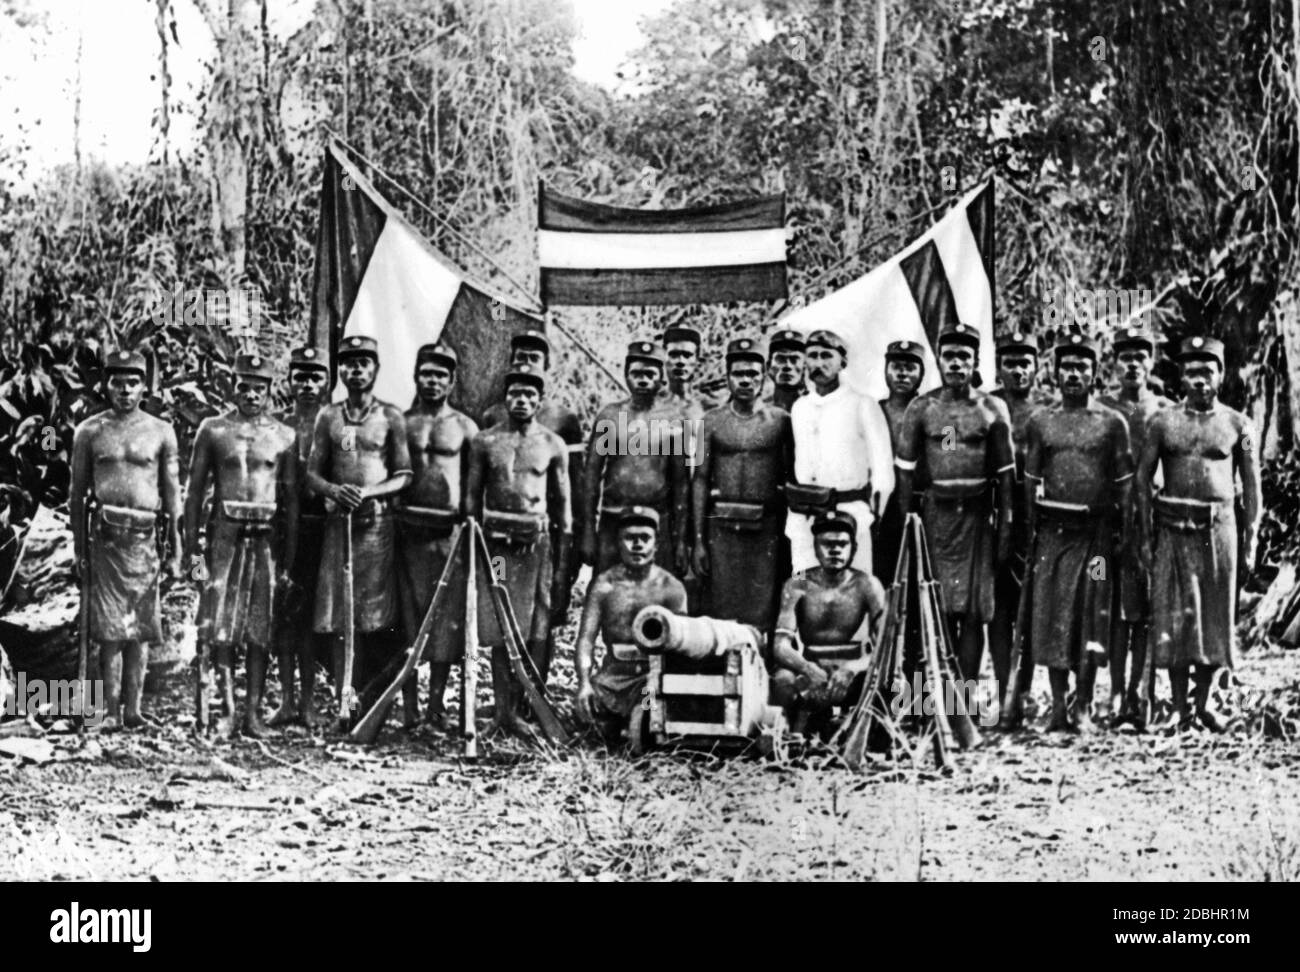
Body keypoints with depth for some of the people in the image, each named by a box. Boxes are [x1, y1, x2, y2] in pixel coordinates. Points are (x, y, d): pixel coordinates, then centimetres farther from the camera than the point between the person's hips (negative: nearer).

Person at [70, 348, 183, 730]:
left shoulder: (161, 432, 7)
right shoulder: (89, 431, 7)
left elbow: (172, 493, 9)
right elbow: (78, 493, 9)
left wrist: (175, 548, 6)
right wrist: (79, 547, 5)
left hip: (144, 537, 0)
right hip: (105, 536, 0)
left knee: (141, 628, 1)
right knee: (109, 628, -2)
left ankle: (133, 707, 7)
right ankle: (111, 709, 2)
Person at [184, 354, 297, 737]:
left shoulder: (284, 436, 7)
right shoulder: (213, 429, 6)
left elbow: (291, 500, 8)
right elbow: (195, 490, 6)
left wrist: (289, 556, 3)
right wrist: (191, 545, 0)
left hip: (267, 538, 1)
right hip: (224, 534, 0)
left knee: (260, 630, 1)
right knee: (220, 626, -4)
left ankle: (253, 711, 6)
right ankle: (226, 708, 1)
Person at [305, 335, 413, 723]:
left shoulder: (391, 417, 3)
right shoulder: (328, 416, 10)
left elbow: (405, 476, 1)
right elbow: (312, 473, 10)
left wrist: (368, 492, -15)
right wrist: (335, 490, -11)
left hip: (379, 522, -2)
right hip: (339, 522, 2)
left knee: (378, 617, -3)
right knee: (338, 615, 1)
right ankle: (344, 699, 6)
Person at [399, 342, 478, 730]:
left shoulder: (464, 427, 9)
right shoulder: (400, 422, 8)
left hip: (451, 530, 0)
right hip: (409, 528, 0)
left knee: (448, 616, -1)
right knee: (407, 614, -1)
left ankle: (436, 701, 7)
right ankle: (408, 704, 5)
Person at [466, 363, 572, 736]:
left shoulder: (553, 445, 7)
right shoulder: (485, 441, 7)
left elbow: (562, 500, 11)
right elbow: (472, 495, 9)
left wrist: (565, 548, 6)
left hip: (537, 541, 0)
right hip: (496, 542, 0)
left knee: (537, 633, -4)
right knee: (499, 632, 0)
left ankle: (517, 709, 3)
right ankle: (505, 711, 6)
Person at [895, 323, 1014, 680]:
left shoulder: (992, 409, 3)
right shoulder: (921, 408, 4)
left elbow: (1005, 474, 4)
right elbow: (905, 471, 5)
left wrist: (1004, 526, 0)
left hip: (977, 513, 0)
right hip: (936, 512, 0)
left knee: (973, 613, 0)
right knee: (938, 612, 1)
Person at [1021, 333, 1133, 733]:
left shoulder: (1112, 422, 4)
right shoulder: (1039, 421, 8)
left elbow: (1124, 485, 4)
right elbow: (1030, 482, 10)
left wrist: (1125, 536, -1)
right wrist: (1026, 534, 4)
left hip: (1096, 530, -1)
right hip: (1052, 529, 1)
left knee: (1091, 616, 0)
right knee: (1050, 615, 1)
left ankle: (1083, 707, 9)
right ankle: (1058, 706, 9)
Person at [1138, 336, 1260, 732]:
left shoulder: (1237, 425, 4)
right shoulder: (1162, 422, 4)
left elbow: (1252, 486, 6)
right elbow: (1142, 480, 5)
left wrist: (1250, 540, 0)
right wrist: (1145, 537, -1)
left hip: (1219, 526, 0)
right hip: (1173, 528, 0)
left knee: (1216, 616, 5)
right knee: (1174, 619, -2)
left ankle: (1204, 703, 20)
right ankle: (1180, 709, 7)